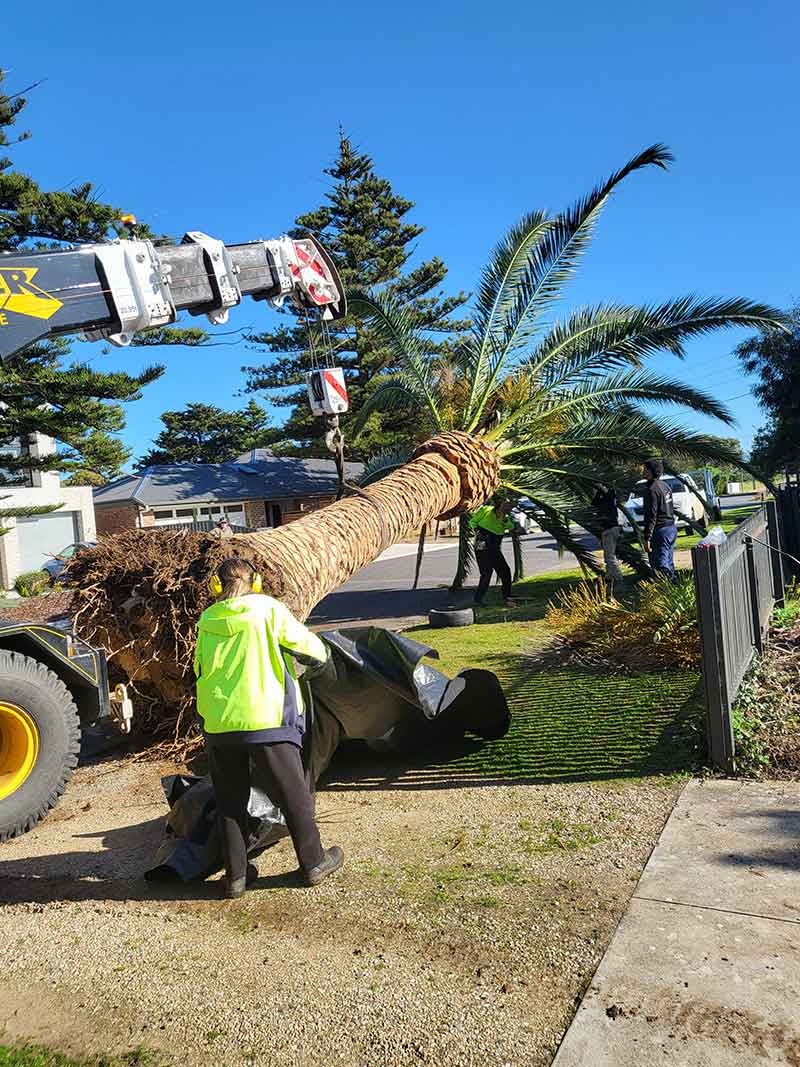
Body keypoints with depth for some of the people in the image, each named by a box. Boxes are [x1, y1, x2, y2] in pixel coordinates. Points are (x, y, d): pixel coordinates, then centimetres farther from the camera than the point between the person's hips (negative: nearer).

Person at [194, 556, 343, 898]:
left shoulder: (206, 621, 5)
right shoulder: (269, 610, -5)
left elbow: (200, 669, 14)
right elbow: (312, 648, -1)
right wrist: (320, 654, 22)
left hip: (218, 725, 3)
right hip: (265, 720, -3)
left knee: (229, 801, 17)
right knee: (293, 795, 12)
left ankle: (235, 875, 23)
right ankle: (313, 862, 24)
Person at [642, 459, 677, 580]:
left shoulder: (652, 489, -16)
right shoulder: (665, 485, 14)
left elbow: (651, 516, -20)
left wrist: (647, 538, -20)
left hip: (660, 531, -10)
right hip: (672, 528, 10)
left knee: (661, 566, -6)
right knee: (669, 564, 18)